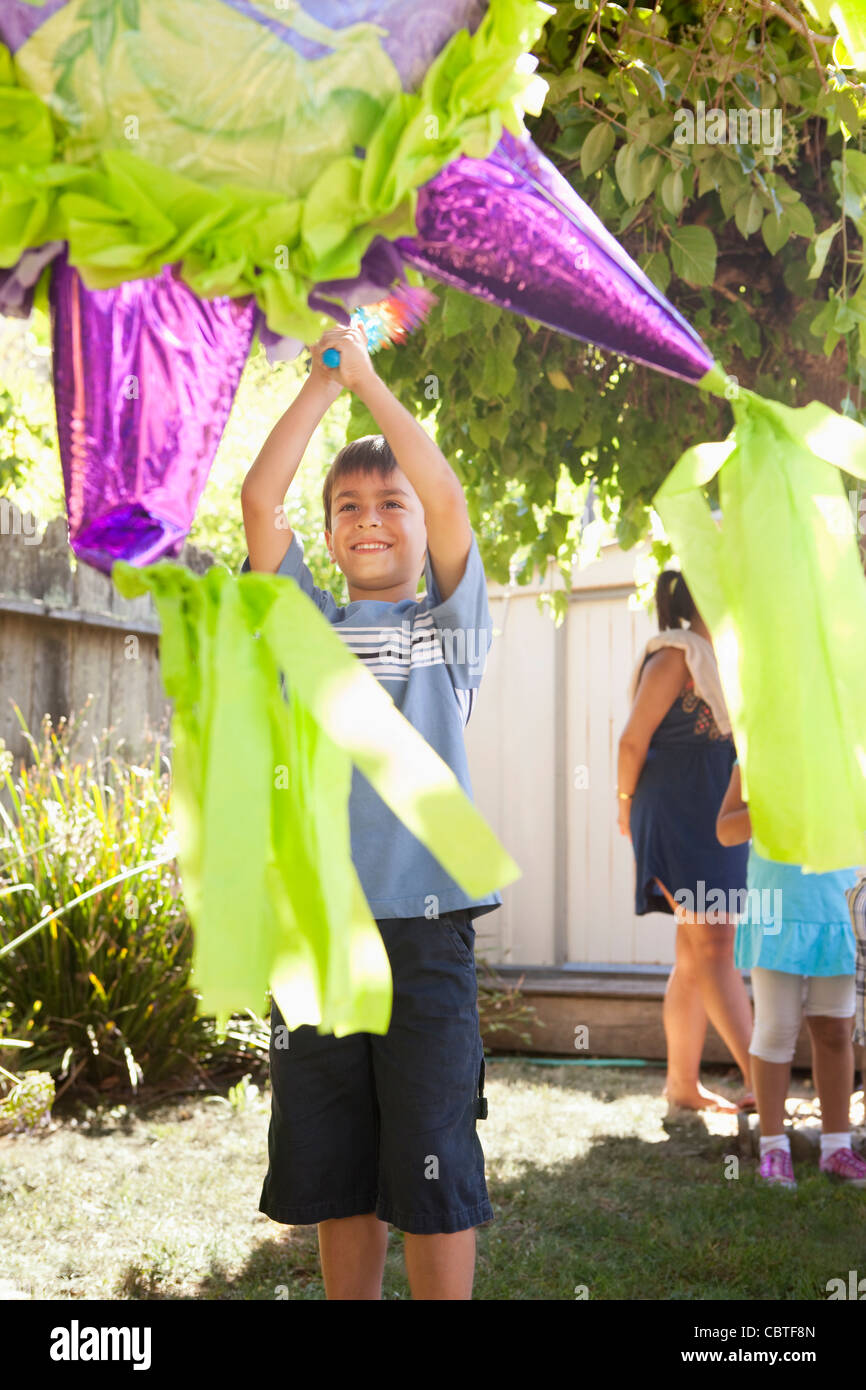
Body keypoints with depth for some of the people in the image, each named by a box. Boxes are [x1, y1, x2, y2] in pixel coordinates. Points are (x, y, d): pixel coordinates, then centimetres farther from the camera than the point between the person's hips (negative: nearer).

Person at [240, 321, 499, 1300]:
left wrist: (366, 378, -1)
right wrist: (321, 380, 6)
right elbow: (258, 498, 4)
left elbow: (448, 498, -6)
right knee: (332, 1170, 11)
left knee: (432, 1173, 0)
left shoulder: (449, 624, 9)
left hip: (424, 925, -2)